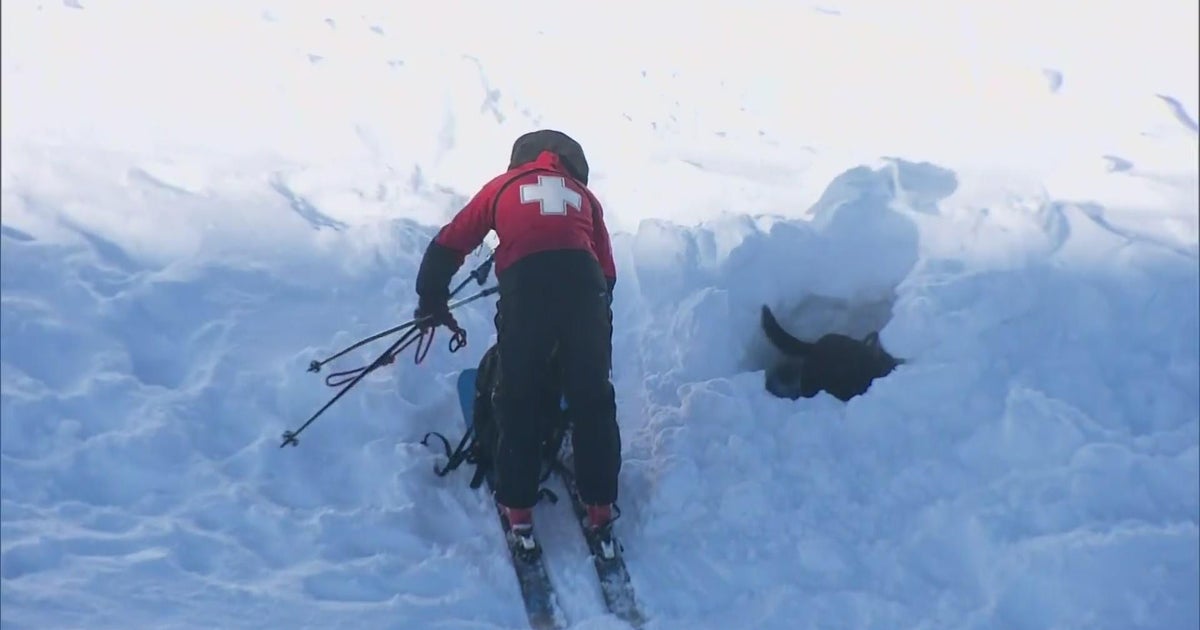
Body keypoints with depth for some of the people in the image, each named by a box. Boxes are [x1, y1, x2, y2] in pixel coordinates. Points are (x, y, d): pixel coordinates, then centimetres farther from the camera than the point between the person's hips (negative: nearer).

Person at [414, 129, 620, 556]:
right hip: (585, 286, 1)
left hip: (524, 287, -1)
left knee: (518, 402, 14)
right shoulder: (584, 194, 29)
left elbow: (449, 245, 23)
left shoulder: (504, 186, 26)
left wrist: (431, 300, 34)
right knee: (593, 401, 15)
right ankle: (600, 508, 20)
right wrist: (597, 305, 36)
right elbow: (608, 271, 22)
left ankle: (518, 509, 18)